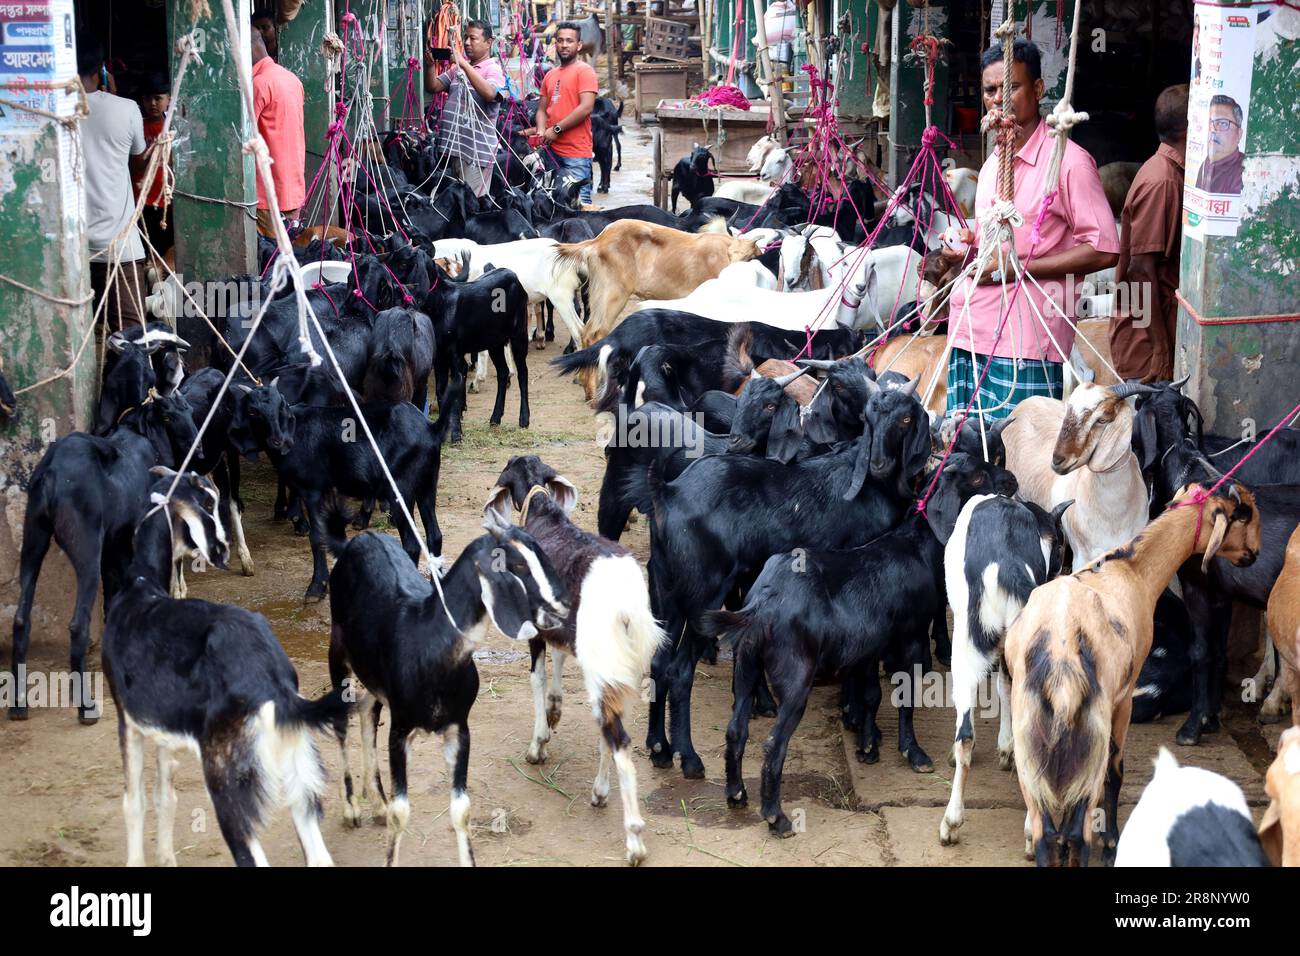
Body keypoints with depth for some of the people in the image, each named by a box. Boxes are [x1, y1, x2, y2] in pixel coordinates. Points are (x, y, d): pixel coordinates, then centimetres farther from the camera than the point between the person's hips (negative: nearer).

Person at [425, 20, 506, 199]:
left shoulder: (494, 70, -4)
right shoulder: (458, 68, 18)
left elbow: (489, 93, -25)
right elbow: (433, 87, 16)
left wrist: (464, 64, -27)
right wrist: (429, 66, -3)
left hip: (476, 150, -7)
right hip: (452, 147, 7)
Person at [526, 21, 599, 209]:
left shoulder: (584, 71, -4)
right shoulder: (550, 75, 18)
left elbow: (586, 108, -15)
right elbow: (542, 109, 19)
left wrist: (556, 129, -13)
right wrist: (541, 131, -2)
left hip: (576, 153, -7)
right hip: (552, 149, 7)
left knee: (579, 203, -11)